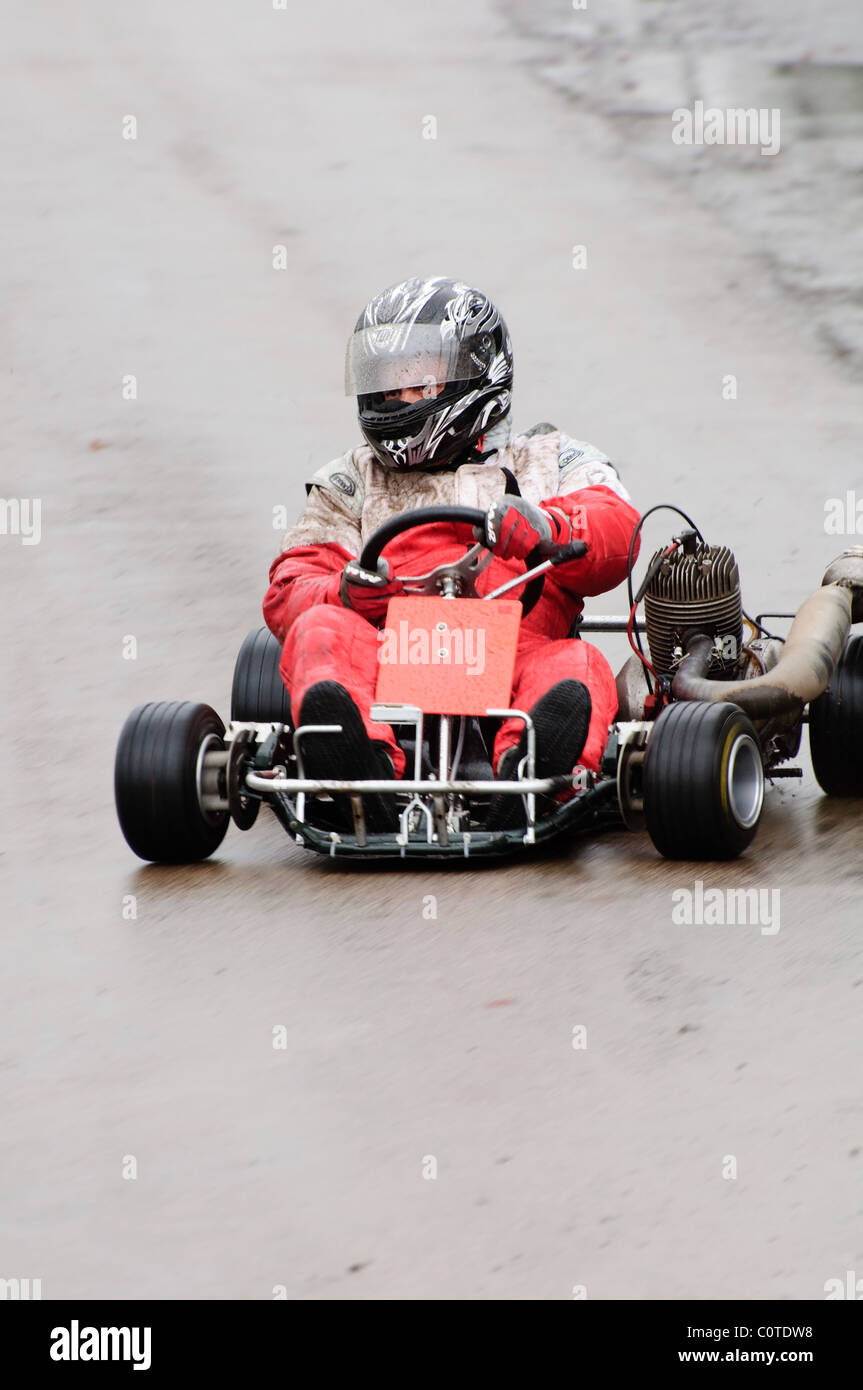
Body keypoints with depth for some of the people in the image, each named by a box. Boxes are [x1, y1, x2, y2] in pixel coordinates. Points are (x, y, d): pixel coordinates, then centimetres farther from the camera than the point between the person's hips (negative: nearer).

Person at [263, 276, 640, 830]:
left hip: (512, 660, -1)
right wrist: (345, 594, -10)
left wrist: (546, 528, -20)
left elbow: (615, 537, 4)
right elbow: (291, 591, 15)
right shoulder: (351, 483, 30)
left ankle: (528, 771, -66)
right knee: (320, 631, -29)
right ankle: (367, 770, -59)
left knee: (576, 666, -32)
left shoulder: (553, 462, 25)